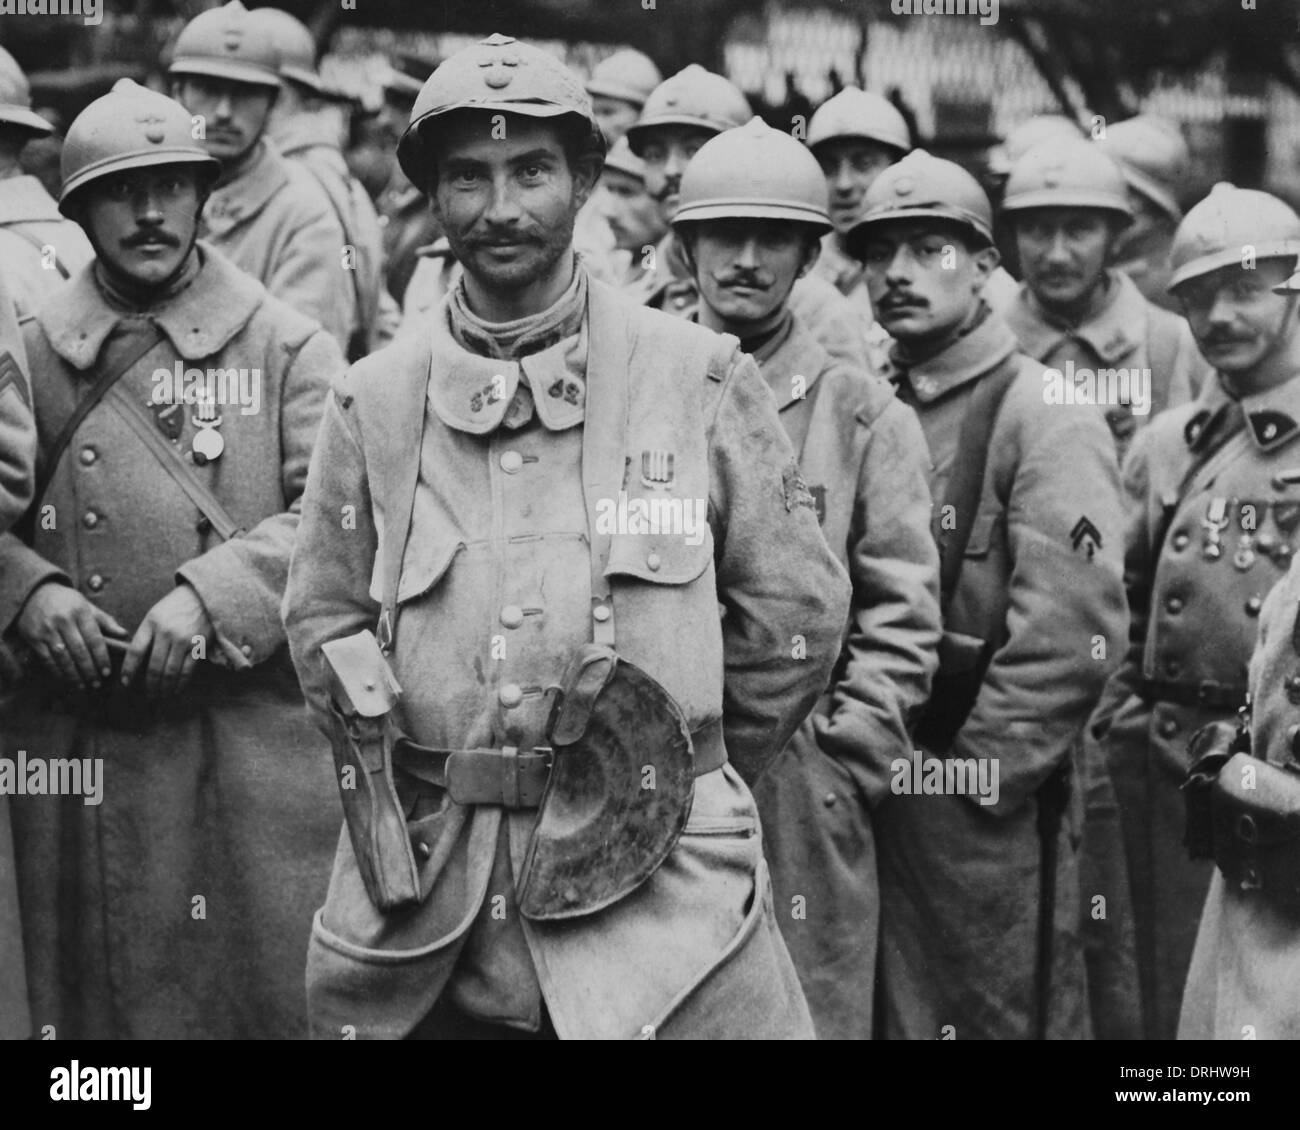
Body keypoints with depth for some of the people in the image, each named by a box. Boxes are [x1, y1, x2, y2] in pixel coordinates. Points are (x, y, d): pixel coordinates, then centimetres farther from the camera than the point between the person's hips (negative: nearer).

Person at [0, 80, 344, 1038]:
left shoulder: (284, 345, 3)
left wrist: (209, 598, -18)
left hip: (257, 735, -2)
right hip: (79, 745, 2)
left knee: (279, 992, 1)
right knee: (102, 996, 9)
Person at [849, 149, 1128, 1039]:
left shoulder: (1046, 414, -9)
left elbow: (1071, 631, -18)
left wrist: (977, 772, -15)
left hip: (991, 802, -6)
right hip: (868, 791, 6)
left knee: (1005, 1014, 5)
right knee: (894, 1011, 15)